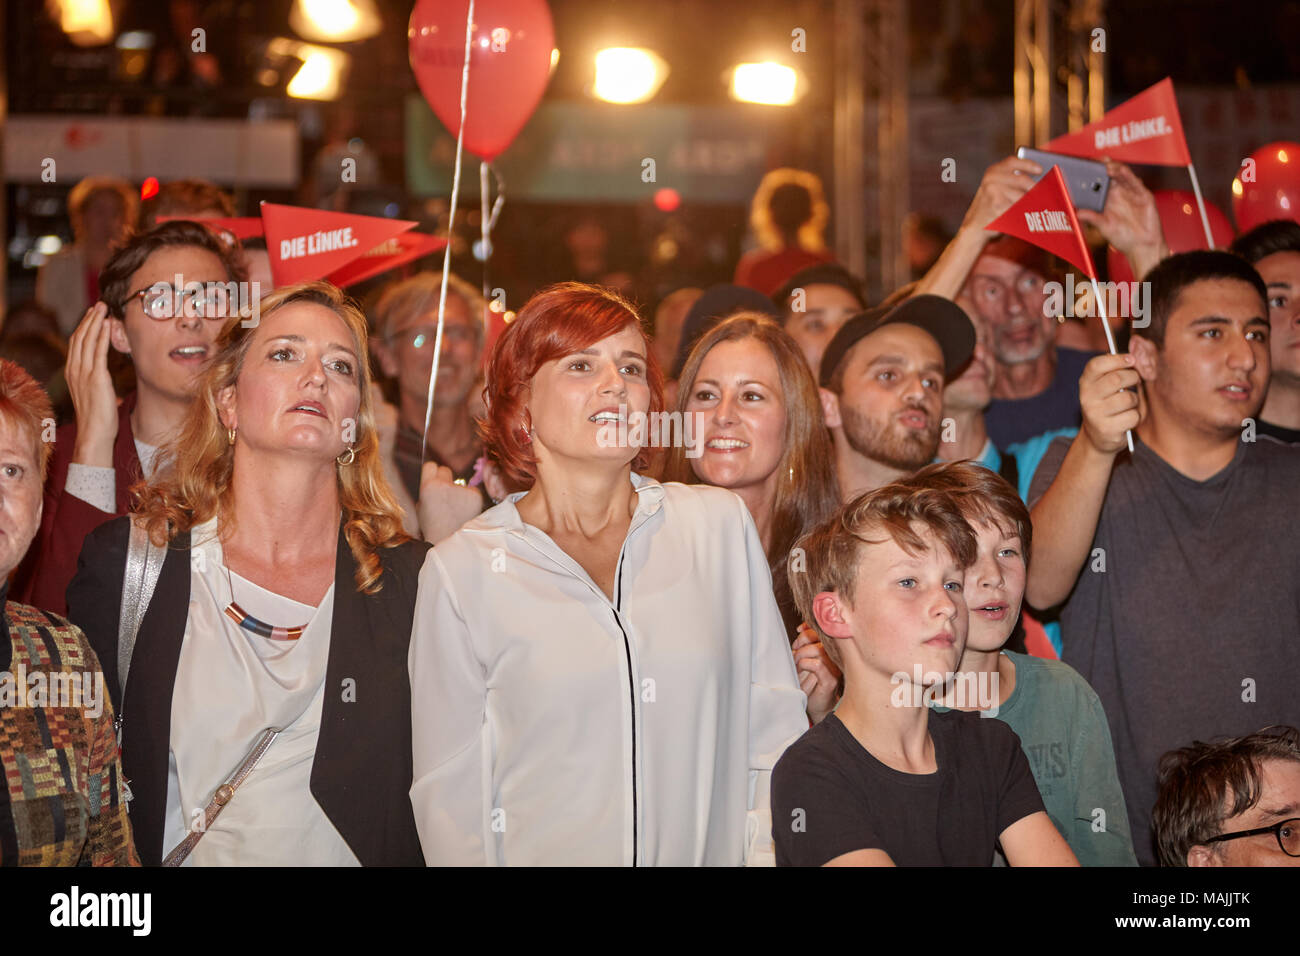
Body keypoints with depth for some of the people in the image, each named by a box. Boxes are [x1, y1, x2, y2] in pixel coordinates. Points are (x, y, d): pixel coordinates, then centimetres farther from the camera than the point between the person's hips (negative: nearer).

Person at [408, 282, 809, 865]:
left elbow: (775, 728, 3)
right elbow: (451, 792, -3)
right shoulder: (462, 569, -5)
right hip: (543, 855, -2)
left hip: (711, 852, 2)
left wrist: (768, 854, -7)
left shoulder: (721, 526, 1)